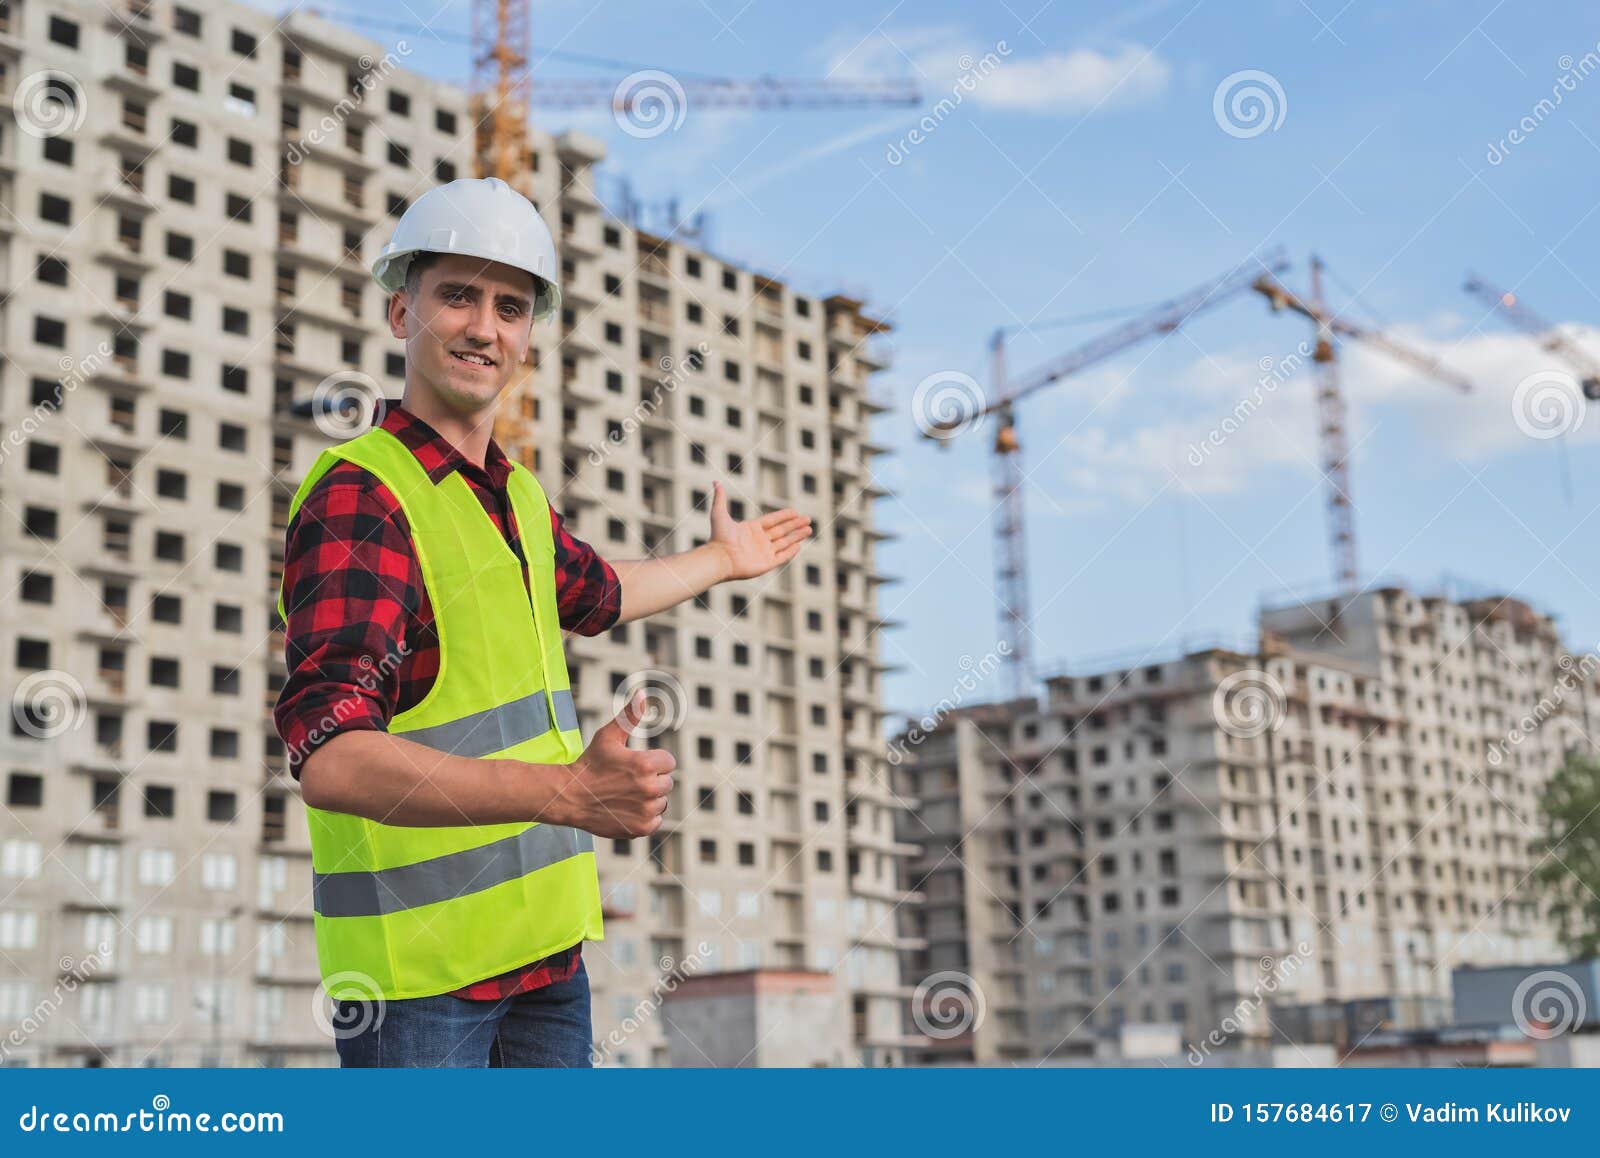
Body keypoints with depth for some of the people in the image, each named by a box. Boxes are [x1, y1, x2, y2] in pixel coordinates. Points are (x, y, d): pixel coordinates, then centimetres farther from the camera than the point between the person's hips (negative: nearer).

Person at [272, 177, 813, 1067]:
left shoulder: (517, 495, 11)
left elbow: (596, 593, 35)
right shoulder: (362, 495, -17)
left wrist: (722, 560, 46)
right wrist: (568, 793, -39)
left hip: (546, 941, 9)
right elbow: (331, 757, -30)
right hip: (418, 965, -8)